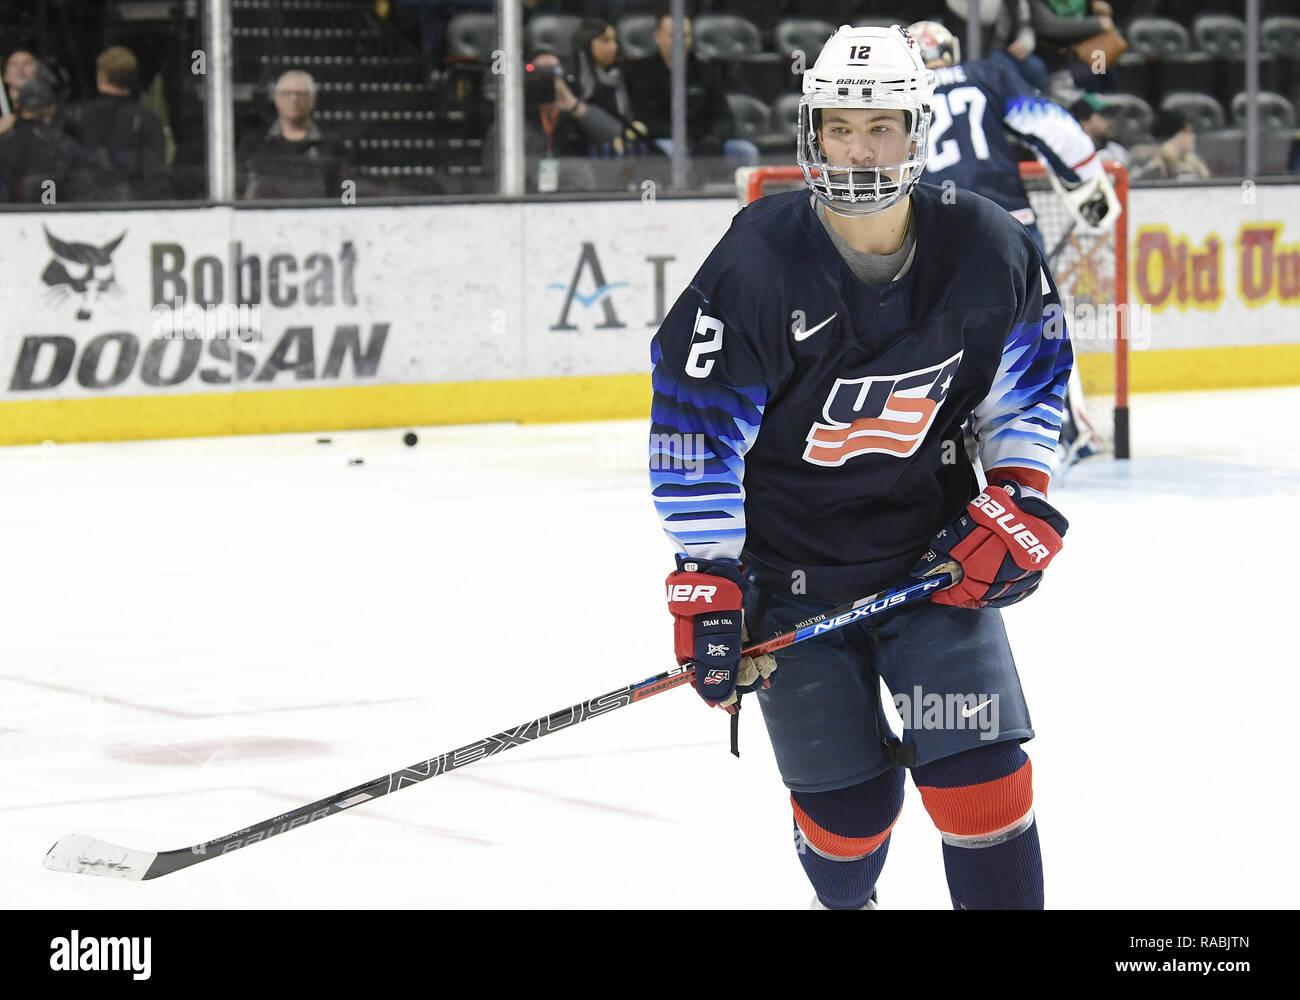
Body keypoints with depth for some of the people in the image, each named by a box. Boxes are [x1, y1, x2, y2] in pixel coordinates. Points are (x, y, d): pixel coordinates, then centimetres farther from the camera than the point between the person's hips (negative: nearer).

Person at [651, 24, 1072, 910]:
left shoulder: (986, 251, -10)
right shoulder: (757, 265, -19)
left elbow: (1031, 373, 8)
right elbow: (697, 421, -14)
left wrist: (1021, 496, -2)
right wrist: (708, 580, -15)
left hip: (934, 546, 2)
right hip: (792, 565, -2)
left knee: (980, 770, -9)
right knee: (847, 802, 1)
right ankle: (845, 902, 34)